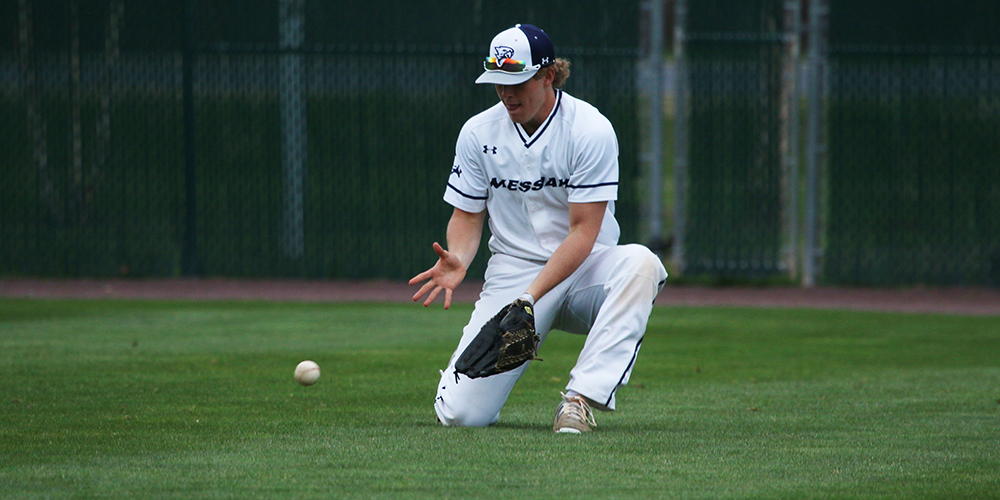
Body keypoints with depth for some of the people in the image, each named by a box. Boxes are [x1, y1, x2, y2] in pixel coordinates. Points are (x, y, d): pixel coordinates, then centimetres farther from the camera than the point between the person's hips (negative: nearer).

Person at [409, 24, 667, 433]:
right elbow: (467, 215, 6)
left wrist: (530, 297, -26)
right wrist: (459, 260, -18)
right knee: (460, 413, -17)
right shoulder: (478, 133, 0)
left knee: (640, 263, -38)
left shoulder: (591, 130, -12)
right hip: (511, 271, 1)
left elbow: (583, 231, -16)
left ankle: (580, 399, -35)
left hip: (584, 268, -1)